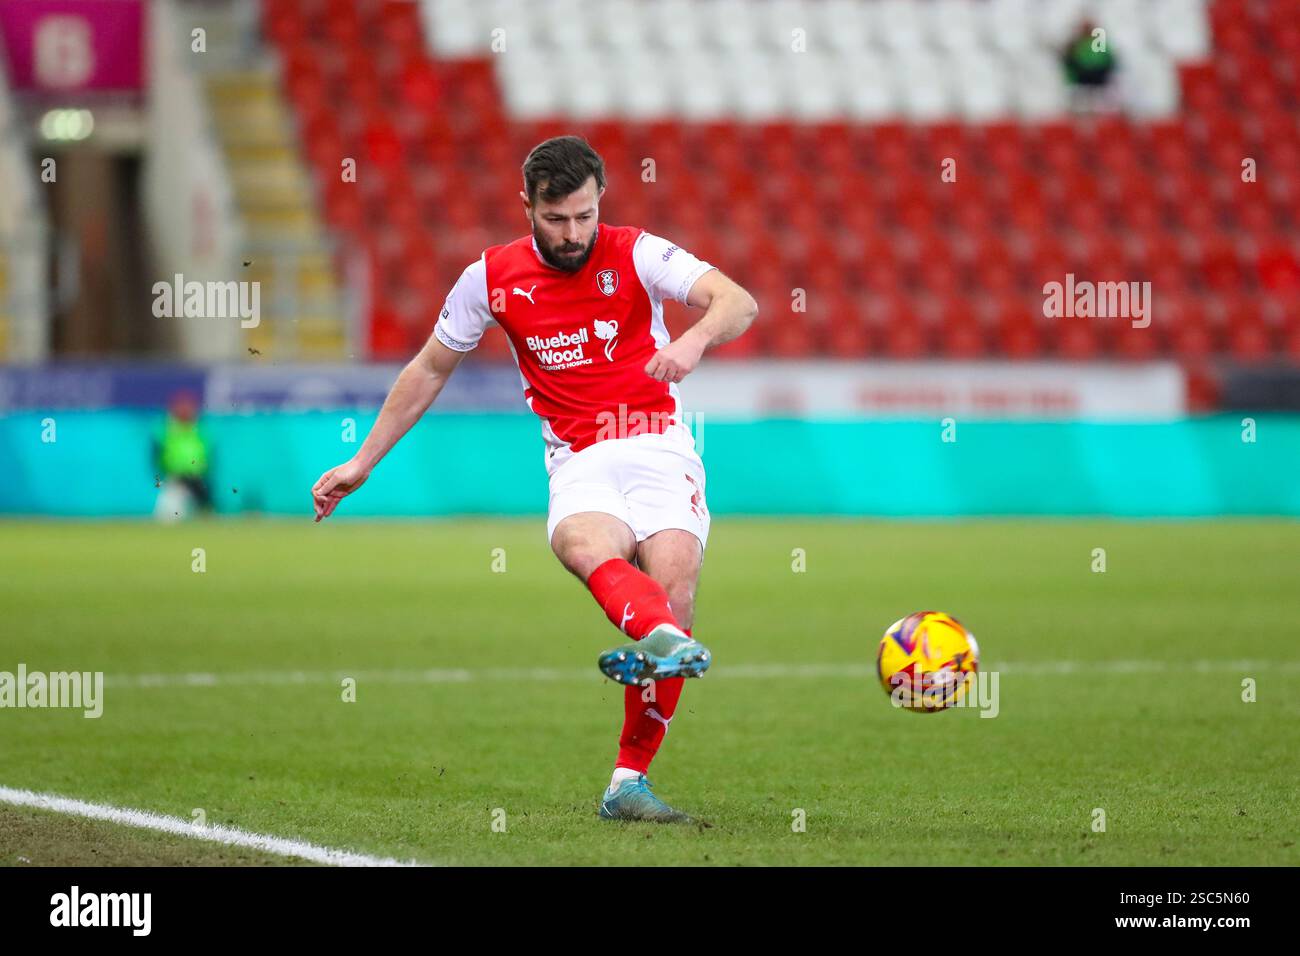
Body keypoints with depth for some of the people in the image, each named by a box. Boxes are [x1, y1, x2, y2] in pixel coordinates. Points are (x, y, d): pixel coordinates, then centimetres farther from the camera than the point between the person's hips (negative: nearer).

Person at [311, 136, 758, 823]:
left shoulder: (634, 255, -1)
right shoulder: (493, 277, 6)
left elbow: (739, 302, -13)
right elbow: (429, 370, 19)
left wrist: (697, 337, -35)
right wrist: (362, 462, 20)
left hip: (658, 446, 0)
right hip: (579, 462, 1)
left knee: (673, 578, -22)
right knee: (581, 542, -34)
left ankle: (629, 783, -16)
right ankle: (666, 641, -66)